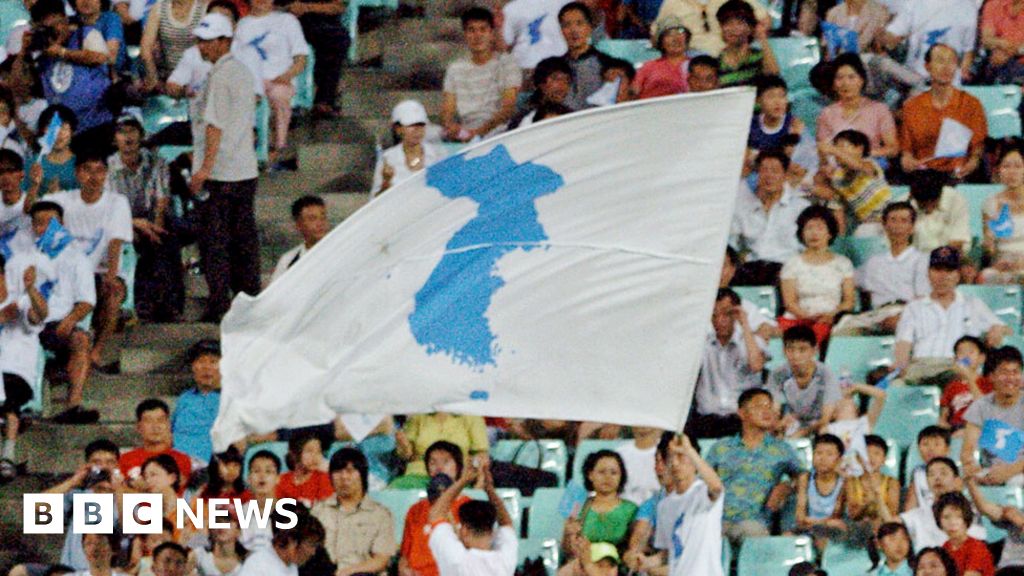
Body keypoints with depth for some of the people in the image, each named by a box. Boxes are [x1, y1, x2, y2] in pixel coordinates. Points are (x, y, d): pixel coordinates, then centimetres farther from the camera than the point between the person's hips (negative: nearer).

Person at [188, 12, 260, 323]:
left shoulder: (220, 75, -13)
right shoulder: (244, 72, 14)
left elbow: (215, 125, -18)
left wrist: (205, 168, -19)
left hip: (219, 172, -8)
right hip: (246, 170, 9)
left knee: (214, 240, -5)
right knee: (244, 239, 11)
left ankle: (219, 304, -7)